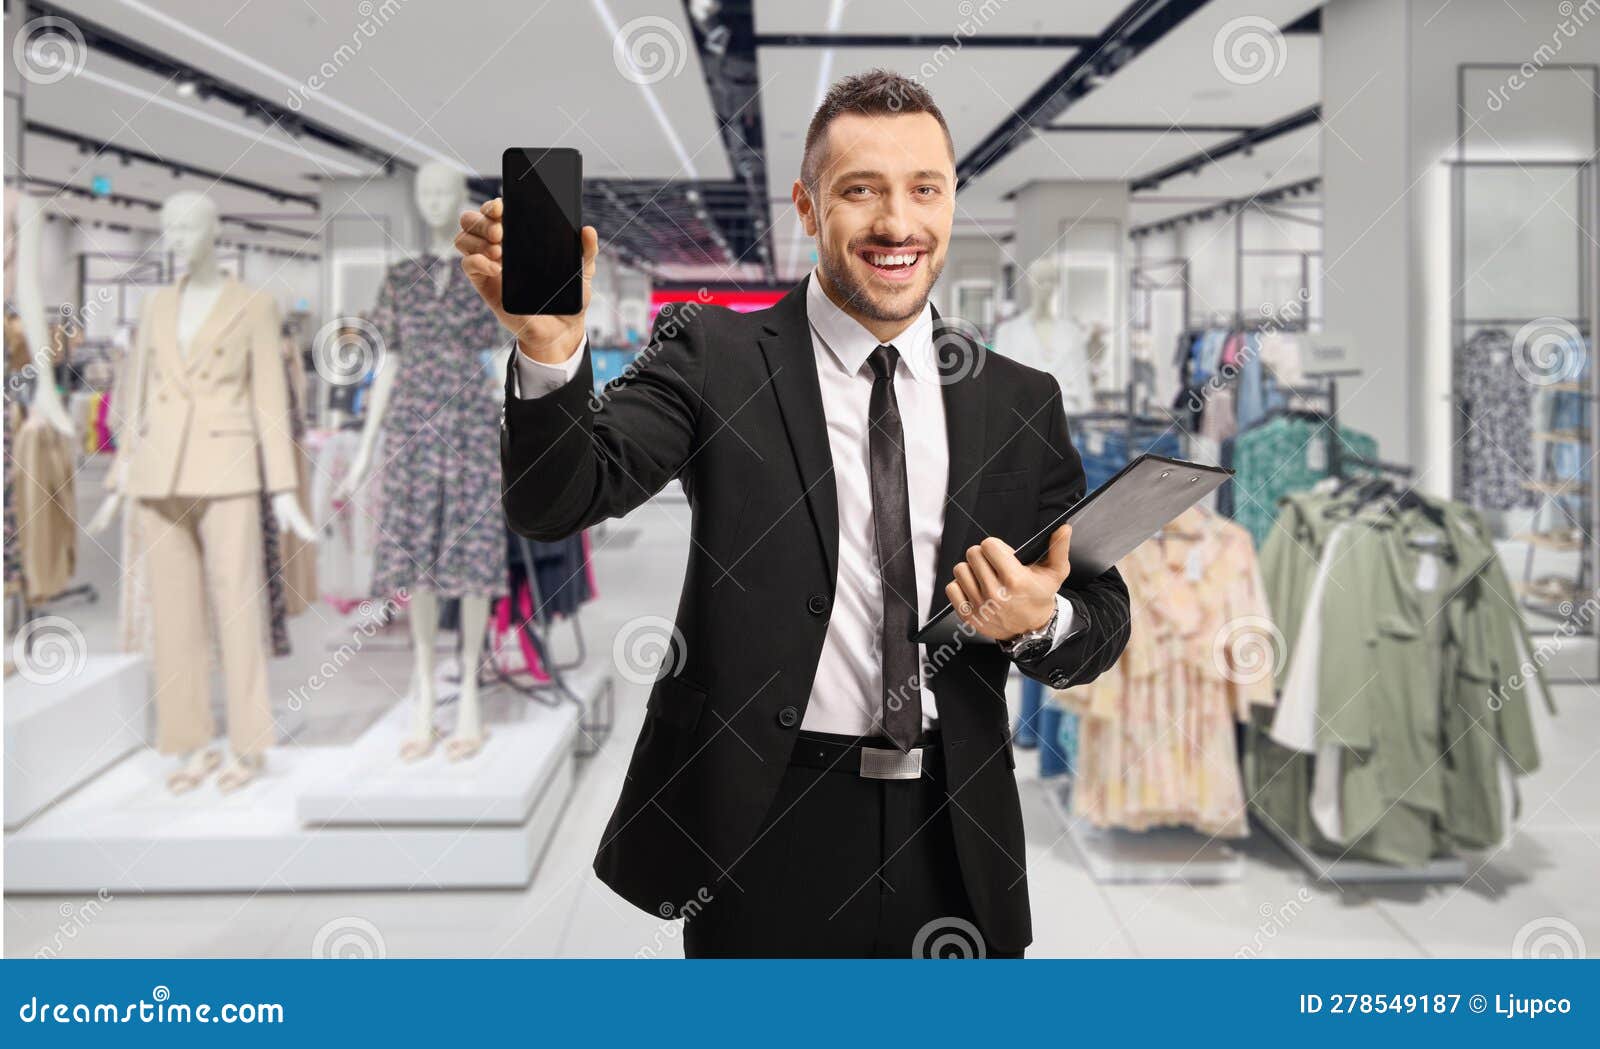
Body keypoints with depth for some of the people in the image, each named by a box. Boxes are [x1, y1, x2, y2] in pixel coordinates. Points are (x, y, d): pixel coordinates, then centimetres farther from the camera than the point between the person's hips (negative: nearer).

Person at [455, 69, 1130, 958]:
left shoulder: (1022, 403, 2)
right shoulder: (714, 356, -5)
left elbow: (1105, 617, 6)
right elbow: (559, 500, -17)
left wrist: (1045, 622, -16)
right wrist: (550, 342, -35)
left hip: (955, 841, 3)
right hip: (763, 832, -2)